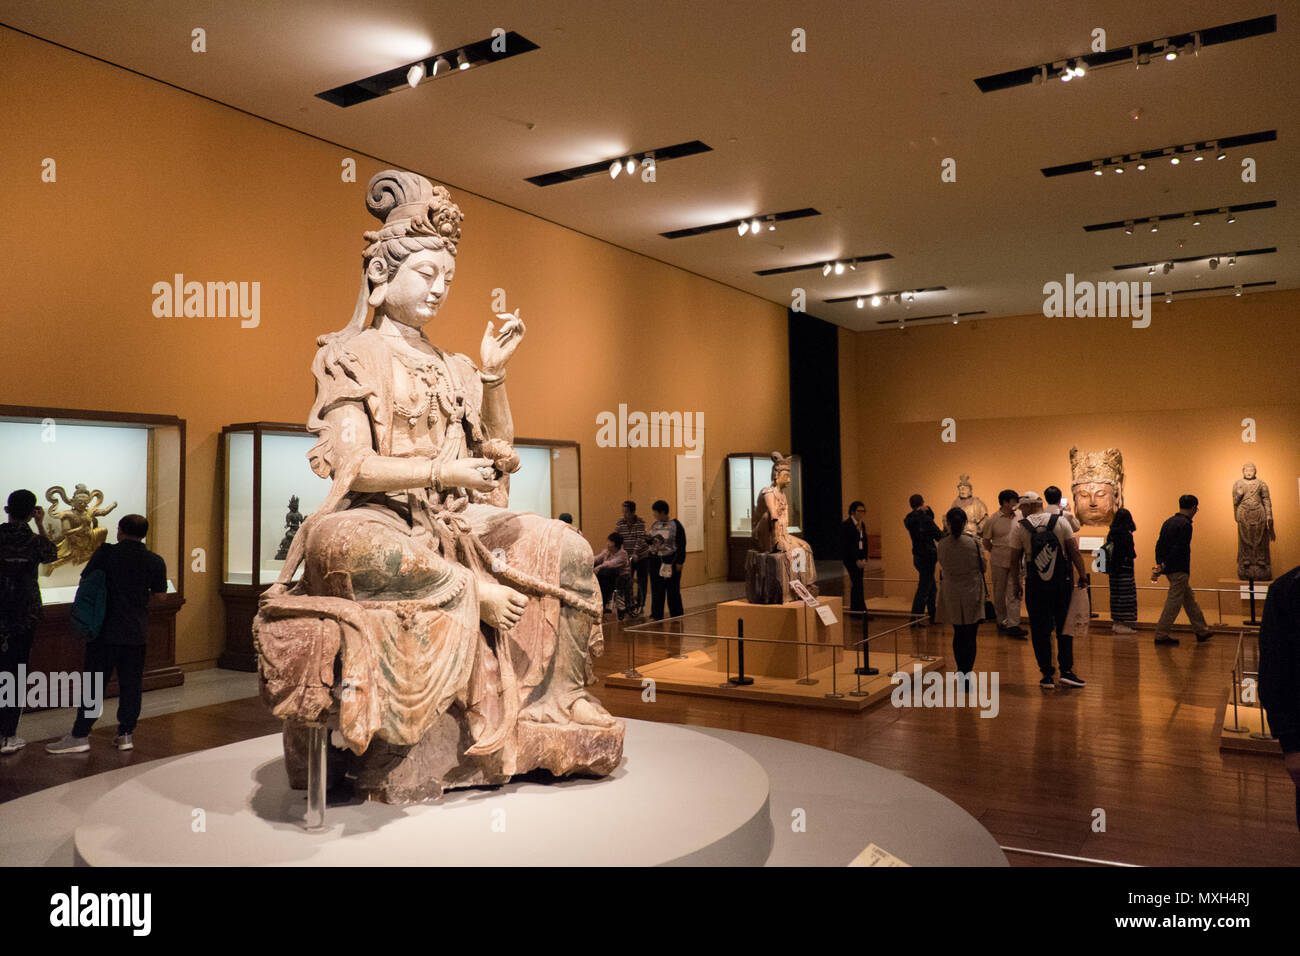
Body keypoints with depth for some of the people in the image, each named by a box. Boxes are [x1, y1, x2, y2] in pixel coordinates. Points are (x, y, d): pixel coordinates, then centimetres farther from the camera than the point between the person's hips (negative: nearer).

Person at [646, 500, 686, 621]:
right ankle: (656, 616, 9)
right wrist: (648, 538, -5)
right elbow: (651, 542, 18)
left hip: (670, 561, -5)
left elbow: (681, 545, -9)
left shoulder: (675, 525, -7)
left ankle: (677, 616, 16)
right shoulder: (655, 525, 10)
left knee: (673, 590, 4)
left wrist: (679, 562, -13)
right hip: (655, 560, 5)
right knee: (656, 589, 4)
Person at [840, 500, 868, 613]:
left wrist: (864, 559, 5)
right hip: (850, 558, -7)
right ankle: (862, 611, -14)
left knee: (856, 585, 10)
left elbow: (864, 542, 16)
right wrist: (856, 560, -14)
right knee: (857, 584, -12)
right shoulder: (846, 525, -11)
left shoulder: (862, 524, 13)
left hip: (860, 558, 7)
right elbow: (845, 546, -14)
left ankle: (854, 610, 15)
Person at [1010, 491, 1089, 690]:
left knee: (1040, 631, 6)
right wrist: (1083, 576, 5)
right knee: (1064, 628, 11)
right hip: (1061, 584, 1)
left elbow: (1015, 559, 0)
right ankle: (1066, 671, 7)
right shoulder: (1060, 522, 0)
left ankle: (1047, 675, 9)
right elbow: (1075, 551, -3)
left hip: (1035, 586, -1)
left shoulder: (1020, 527, -3)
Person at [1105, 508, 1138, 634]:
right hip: (1125, 570, -7)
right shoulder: (1126, 535, -16)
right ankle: (1122, 625, 1)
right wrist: (1133, 554, 8)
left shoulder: (1111, 534, 2)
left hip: (1113, 570, 7)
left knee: (1116, 594, 13)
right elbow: (1132, 554, -12)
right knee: (1126, 595, 0)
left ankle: (1116, 623, 21)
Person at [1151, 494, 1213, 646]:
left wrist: (1159, 564, 8)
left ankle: (1201, 631, 27)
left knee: (1189, 598, 18)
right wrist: (1164, 565, -16)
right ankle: (1161, 634, 0)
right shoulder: (1185, 525, -15)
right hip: (1179, 569, -9)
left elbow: (1159, 544, 10)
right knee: (1174, 601, -3)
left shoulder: (1169, 522, 12)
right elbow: (1178, 548, -21)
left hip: (1169, 568, 9)